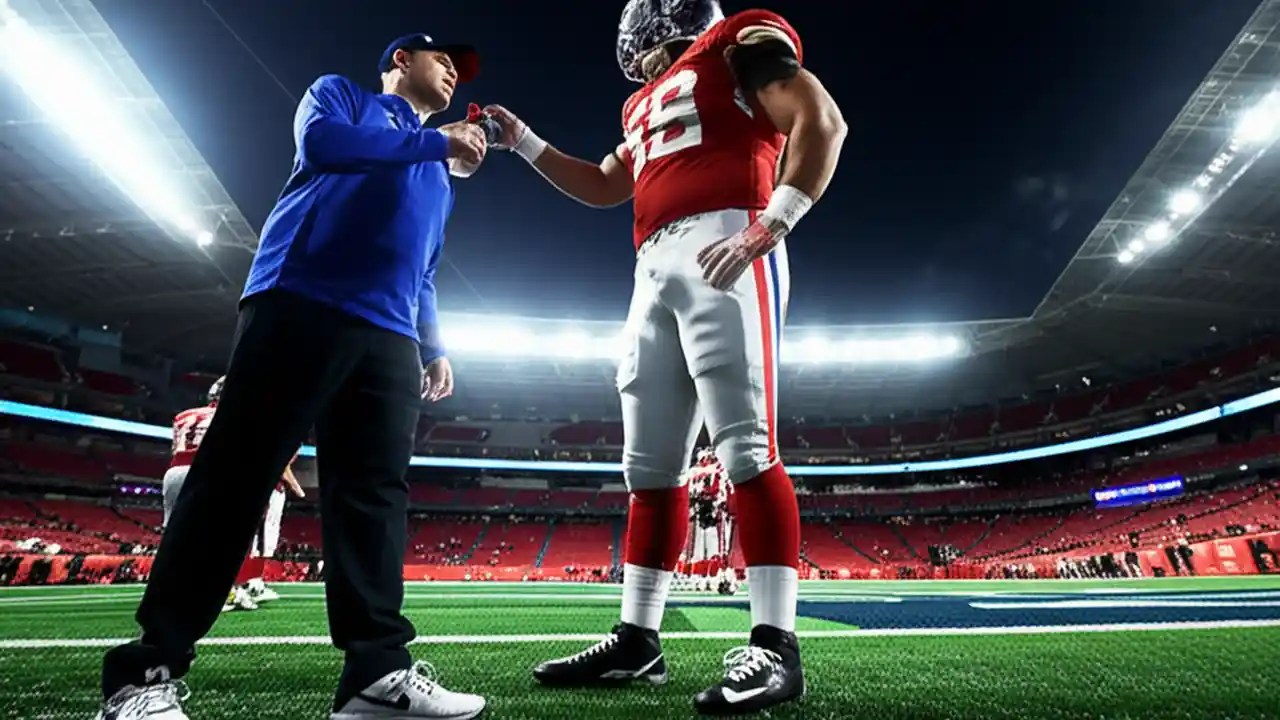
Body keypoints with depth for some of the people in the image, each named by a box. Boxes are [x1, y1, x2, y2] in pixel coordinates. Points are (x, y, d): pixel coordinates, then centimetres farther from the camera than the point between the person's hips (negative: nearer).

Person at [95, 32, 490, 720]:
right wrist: (438, 141, -3)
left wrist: (433, 346, 16)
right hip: (300, 305, -5)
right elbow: (321, 142, -7)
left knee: (375, 496, -3)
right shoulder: (340, 95, 18)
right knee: (232, 481, -6)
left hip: (391, 338, 6)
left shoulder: (435, 174, 33)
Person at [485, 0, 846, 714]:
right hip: (656, 269, 8)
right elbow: (604, 187, 40)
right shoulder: (645, 104, 33)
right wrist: (524, 142, 37)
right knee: (650, 465, 3)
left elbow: (822, 121, -2)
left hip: (724, 251, -7)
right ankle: (638, 638, 11)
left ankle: (776, 646, -8)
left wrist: (771, 223, -15)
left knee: (746, 447, -15)